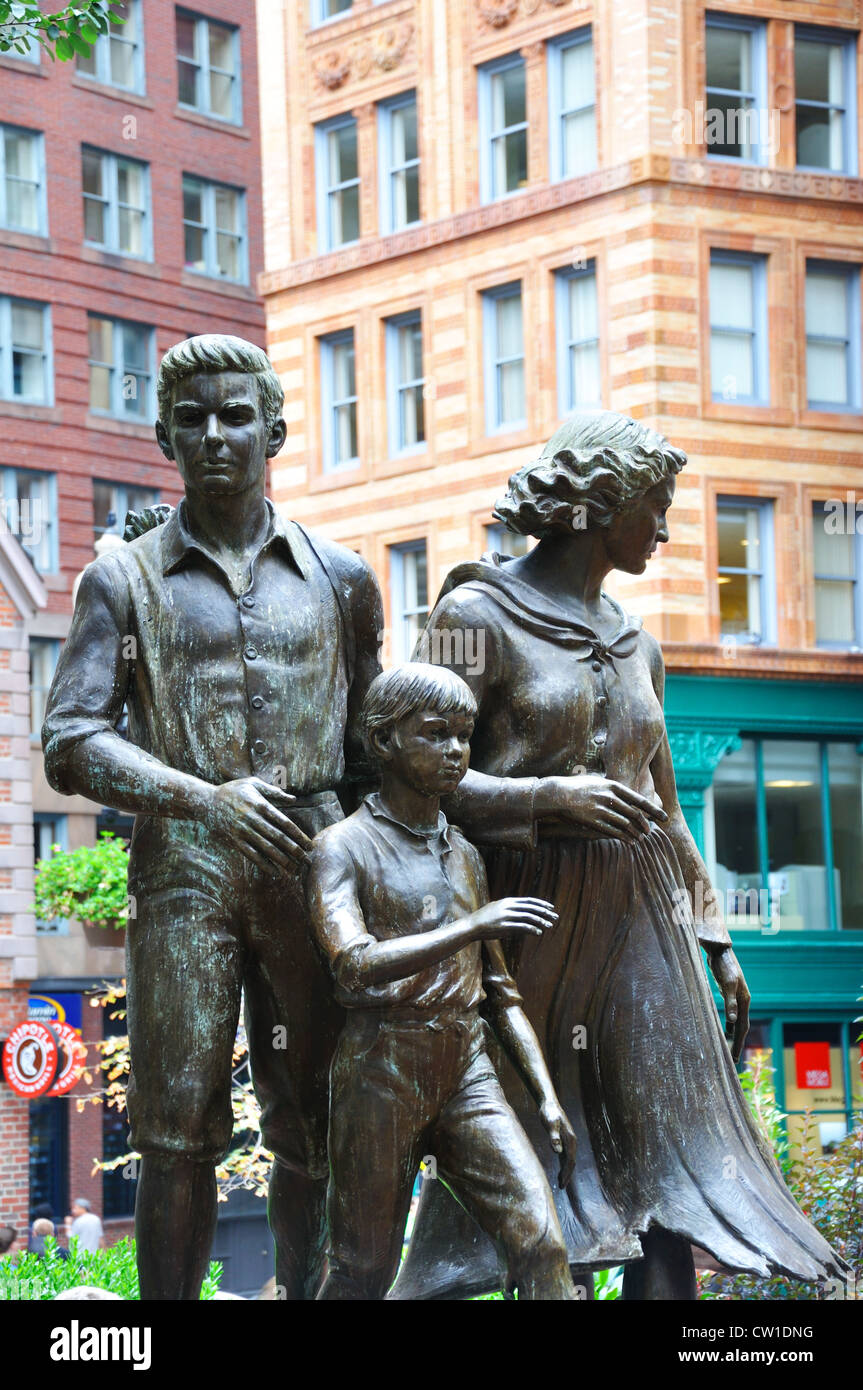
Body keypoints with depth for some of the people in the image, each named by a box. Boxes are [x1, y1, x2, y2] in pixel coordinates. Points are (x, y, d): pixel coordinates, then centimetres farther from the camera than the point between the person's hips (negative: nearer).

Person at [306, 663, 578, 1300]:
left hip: (469, 1074, 5)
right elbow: (354, 967, -22)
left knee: (543, 1245, -12)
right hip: (380, 1076, -5)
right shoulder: (343, 848, -4)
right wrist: (473, 926, -30)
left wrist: (548, 1098, 10)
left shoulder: (465, 854, 16)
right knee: (363, 1273, 2)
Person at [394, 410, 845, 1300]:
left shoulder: (635, 644, 15)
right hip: (531, 926, -6)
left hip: (640, 926, 6)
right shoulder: (479, 615, -5)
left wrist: (713, 936, 19)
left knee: (668, 1183, 0)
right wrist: (550, 799, -23)